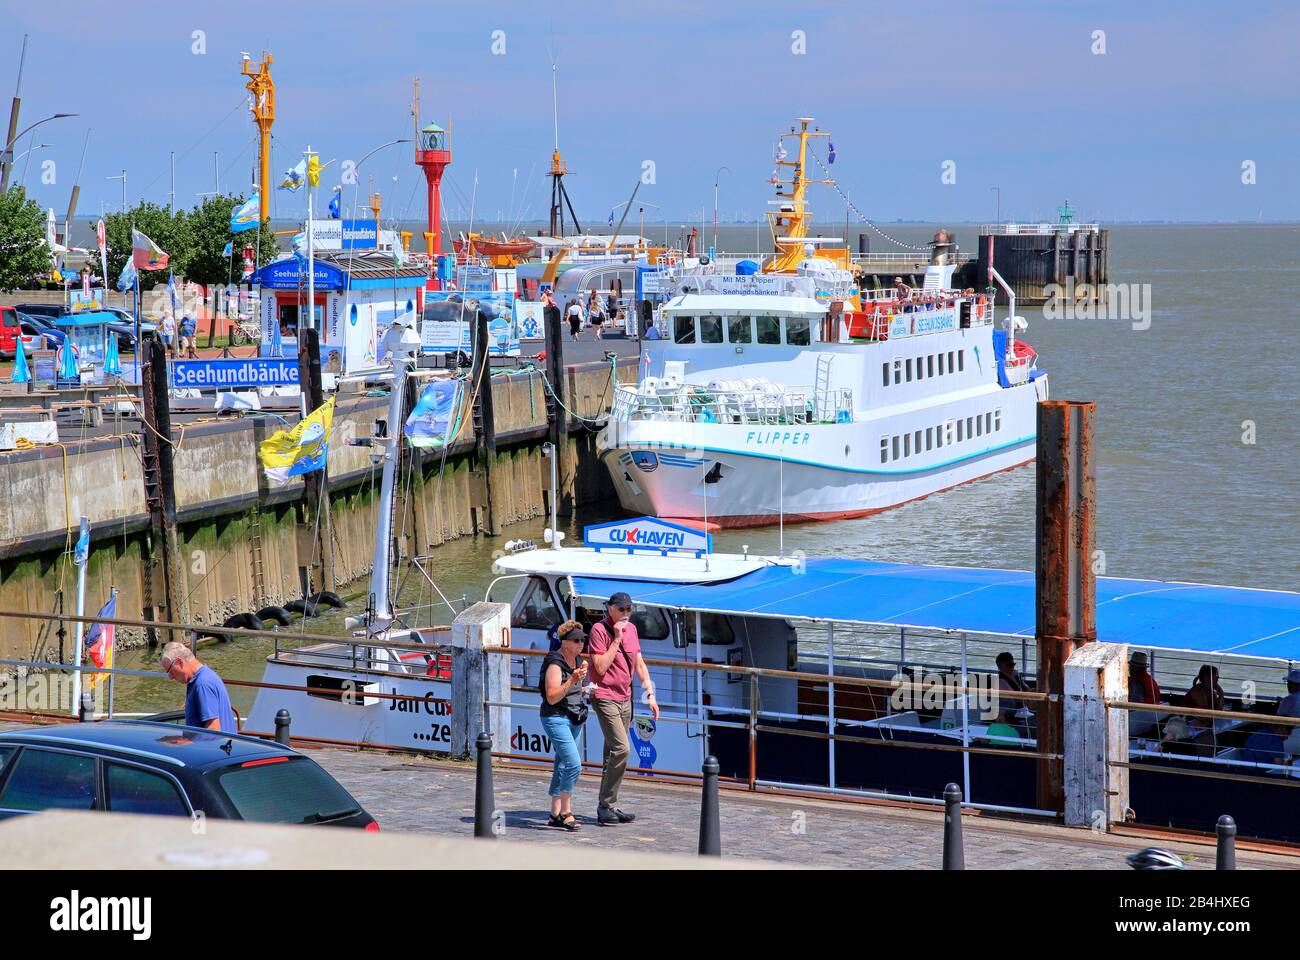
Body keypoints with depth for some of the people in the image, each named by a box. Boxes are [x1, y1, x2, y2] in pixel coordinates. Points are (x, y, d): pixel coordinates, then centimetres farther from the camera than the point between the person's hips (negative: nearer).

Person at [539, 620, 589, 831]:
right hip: (555, 718, -9)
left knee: (563, 766, 11)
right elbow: (552, 697, -21)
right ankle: (565, 812, -10)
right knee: (574, 763, -17)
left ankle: (555, 814, 16)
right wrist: (572, 680, -29)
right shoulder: (555, 664, -16)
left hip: (574, 718, 9)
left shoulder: (577, 660, 10)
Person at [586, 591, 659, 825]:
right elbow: (600, 667, -17)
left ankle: (609, 807, 14)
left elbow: (640, 664, 18)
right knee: (621, 749, -18)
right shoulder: (599, 629, -11)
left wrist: (650, 694, 13)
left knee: (613, 753, 10)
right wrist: (616, 639, -18)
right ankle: (606, 806, -13)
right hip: (605, 697, -7)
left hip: (625, 698, 7)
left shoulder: (631, 629, 11)